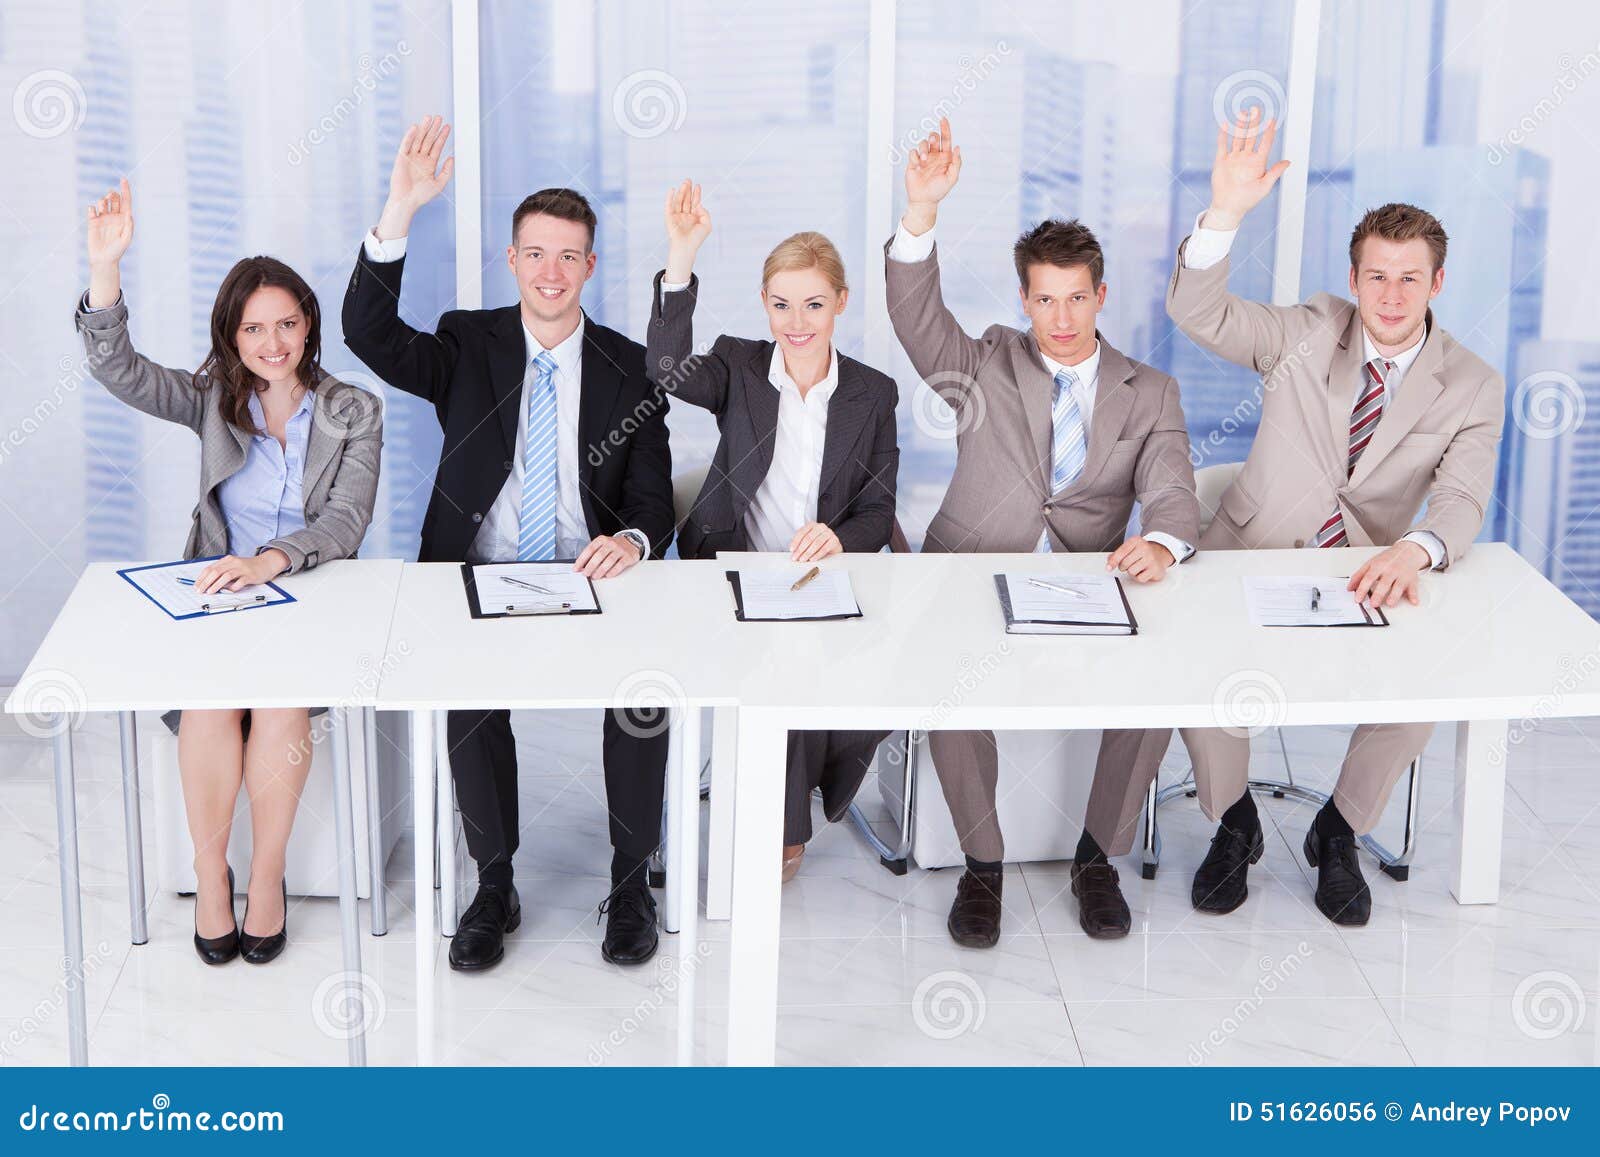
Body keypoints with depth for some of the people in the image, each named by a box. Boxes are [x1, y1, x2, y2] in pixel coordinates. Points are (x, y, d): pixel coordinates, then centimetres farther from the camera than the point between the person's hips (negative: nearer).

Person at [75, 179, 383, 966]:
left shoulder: (353, 413, 3)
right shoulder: (212, 399, 8)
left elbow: (346, 520, -9)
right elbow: (119, 370, -8)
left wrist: (270, 561, -28)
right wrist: (105, 269, -23)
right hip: (218, 595, 1)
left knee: (283, 700, -29)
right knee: (210, 699, -28)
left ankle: (267, 876, -13)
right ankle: (210, 874, -12)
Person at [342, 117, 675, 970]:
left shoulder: (630, 369, 7)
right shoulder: (468, 346, 6)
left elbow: (653, 501, 4)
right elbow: (368, 333, -14)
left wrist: (631, 540, -22)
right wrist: (400, 210, -25)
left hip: (592, 581, 1)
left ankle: (630, 883, -8)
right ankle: (493, 887, -11)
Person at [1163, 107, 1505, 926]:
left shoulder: (1472, 389, 0)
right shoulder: (1308, 332, 0)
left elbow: (1461, 499, -13)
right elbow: (1197, 312, -13)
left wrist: (1413, 551, -36)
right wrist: (1224, 214, -32)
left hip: (1370, 580, 0)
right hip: (1251, 557, 0)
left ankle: (1339, 834, 2)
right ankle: (1232, 823, 0)